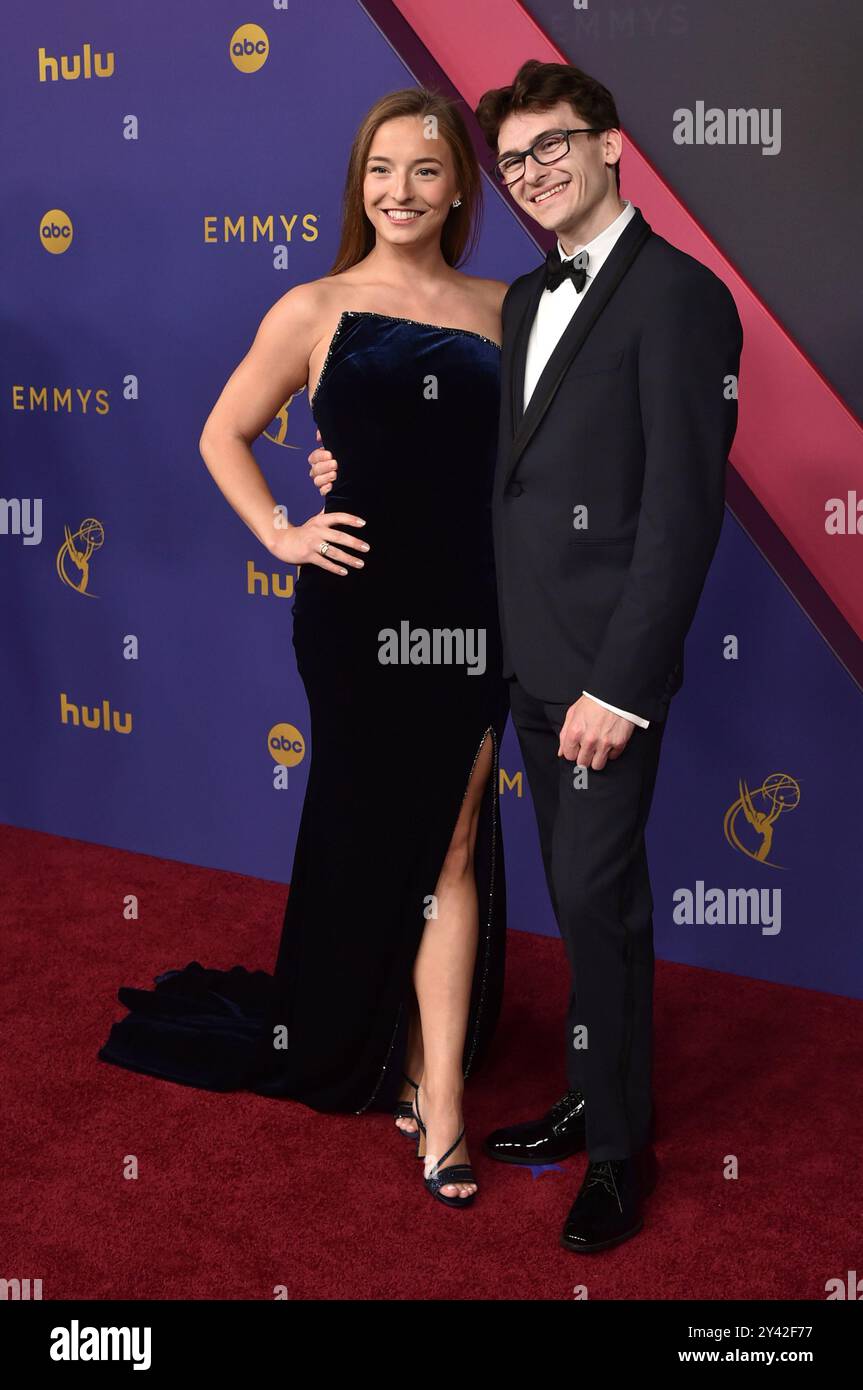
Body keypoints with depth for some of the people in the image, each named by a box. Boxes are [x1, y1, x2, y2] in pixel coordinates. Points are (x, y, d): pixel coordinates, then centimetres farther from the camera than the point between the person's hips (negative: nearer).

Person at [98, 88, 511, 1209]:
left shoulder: (501, 309, 8)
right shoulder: (318, 309, 1)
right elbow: (224, 434, 8)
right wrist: (280, 535, -5)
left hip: (473, 610, 2)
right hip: (360, 610, -2)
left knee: (448, 849, 4)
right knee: (376, 838, 12)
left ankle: (435, 1094, 11)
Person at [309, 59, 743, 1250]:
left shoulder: (675, 294, -12)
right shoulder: (528, 299, 14)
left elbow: (684, 510, -17)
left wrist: (619, 685, -20)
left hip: (609, 666, -7)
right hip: (531, 660, 7)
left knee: (599, 898, 0)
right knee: (581, 895, 16)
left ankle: (623, 1150, 18)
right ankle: (597, 1099, 31)